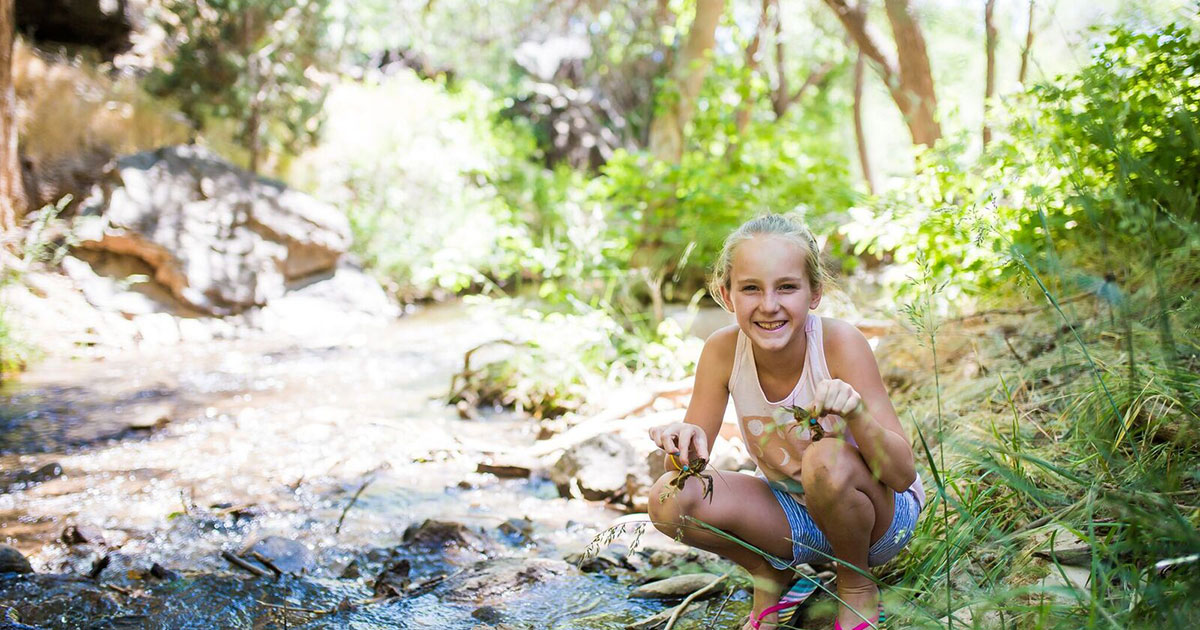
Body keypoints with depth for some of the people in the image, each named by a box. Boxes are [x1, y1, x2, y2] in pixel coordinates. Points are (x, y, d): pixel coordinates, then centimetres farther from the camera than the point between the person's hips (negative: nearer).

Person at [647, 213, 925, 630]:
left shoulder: (840, 343, -25)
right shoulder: (723, 351, -16)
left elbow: (903, 474, -25)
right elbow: (694, 459, -10)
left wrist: (856, 413, -44)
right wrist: (685, 444, -34)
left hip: (878, 514, -2)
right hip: (792, 514, 3)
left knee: (828, 459, -35)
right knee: (670, 498, -21)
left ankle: (857, 587, -4)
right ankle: (771, 578, 8)